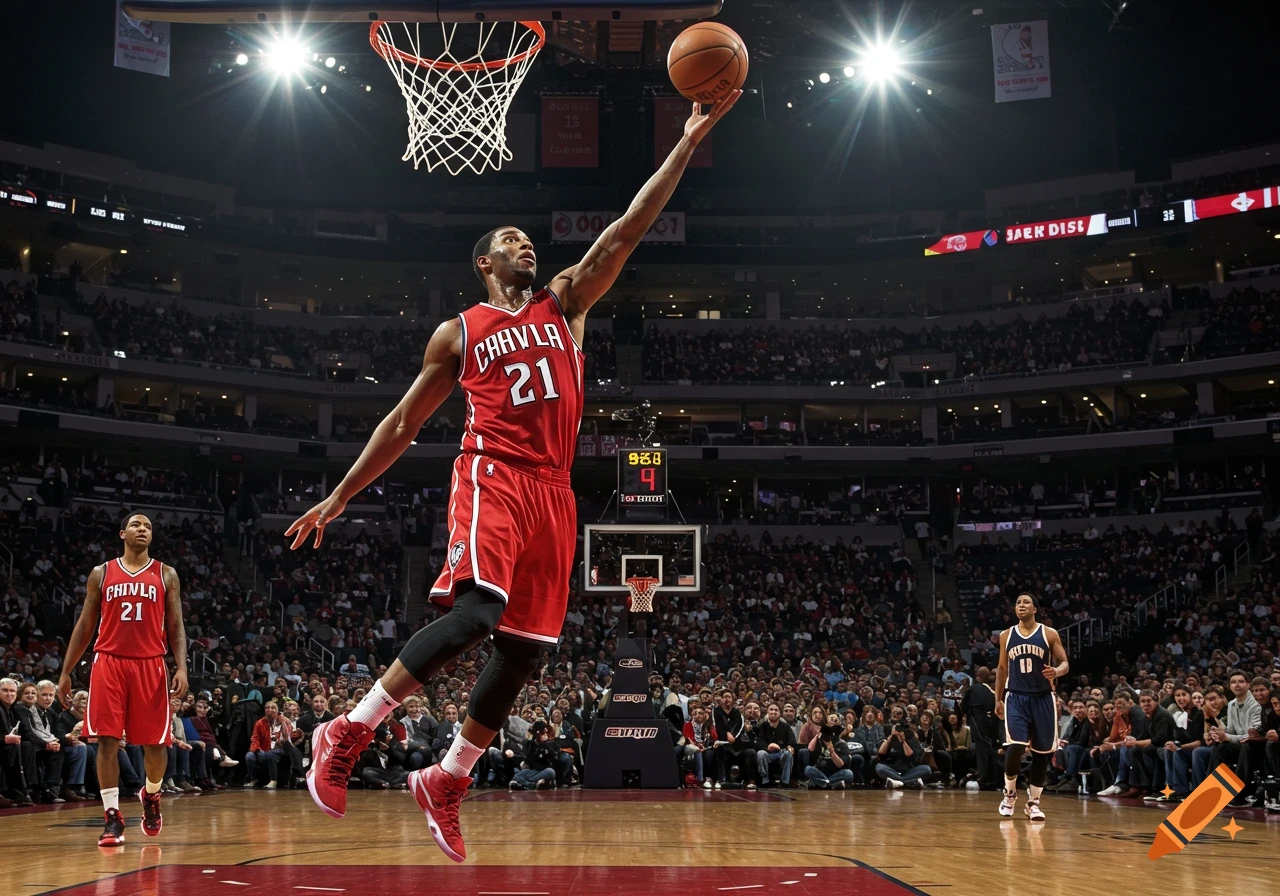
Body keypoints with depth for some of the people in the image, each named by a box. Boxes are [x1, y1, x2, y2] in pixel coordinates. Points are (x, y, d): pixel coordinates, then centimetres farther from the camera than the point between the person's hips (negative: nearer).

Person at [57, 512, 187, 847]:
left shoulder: (166, 575, 8)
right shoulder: (101, 574, 9)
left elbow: (176, 626, 5)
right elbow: (85, 625, 12)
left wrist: (182, 668, -9)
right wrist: (66, 671, 7)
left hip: (150, 665, 0)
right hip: (109, 663, 0)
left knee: (155, 743, 2)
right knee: (107, 740, -7)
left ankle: (151, 795, 30)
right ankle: (112, 817, -1)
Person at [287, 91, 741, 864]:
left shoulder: (567, 303, 16)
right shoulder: (459, 333, 10)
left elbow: (627, 231, 7)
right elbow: (404, 422, 14)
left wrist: (689, 142, -2)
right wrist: (340, 497, 11)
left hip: (553, 493, 4)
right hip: (491, 479, -4)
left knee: (525, 646, 2)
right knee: (476, 612, -26)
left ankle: (445, 782, 15)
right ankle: (346, 736, -16)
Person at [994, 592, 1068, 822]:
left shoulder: (1049, 634, 0)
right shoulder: (1006, 636, 7)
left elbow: (1065, 663, 0)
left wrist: (1057, 671, -23)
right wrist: (998, 699, 10)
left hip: (1042, 698, 0)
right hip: (1016, 697, 0)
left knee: (1042, 752, 4)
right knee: (1015, 747, -15)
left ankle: (1033, 802, 17)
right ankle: (1010, 793, 7)